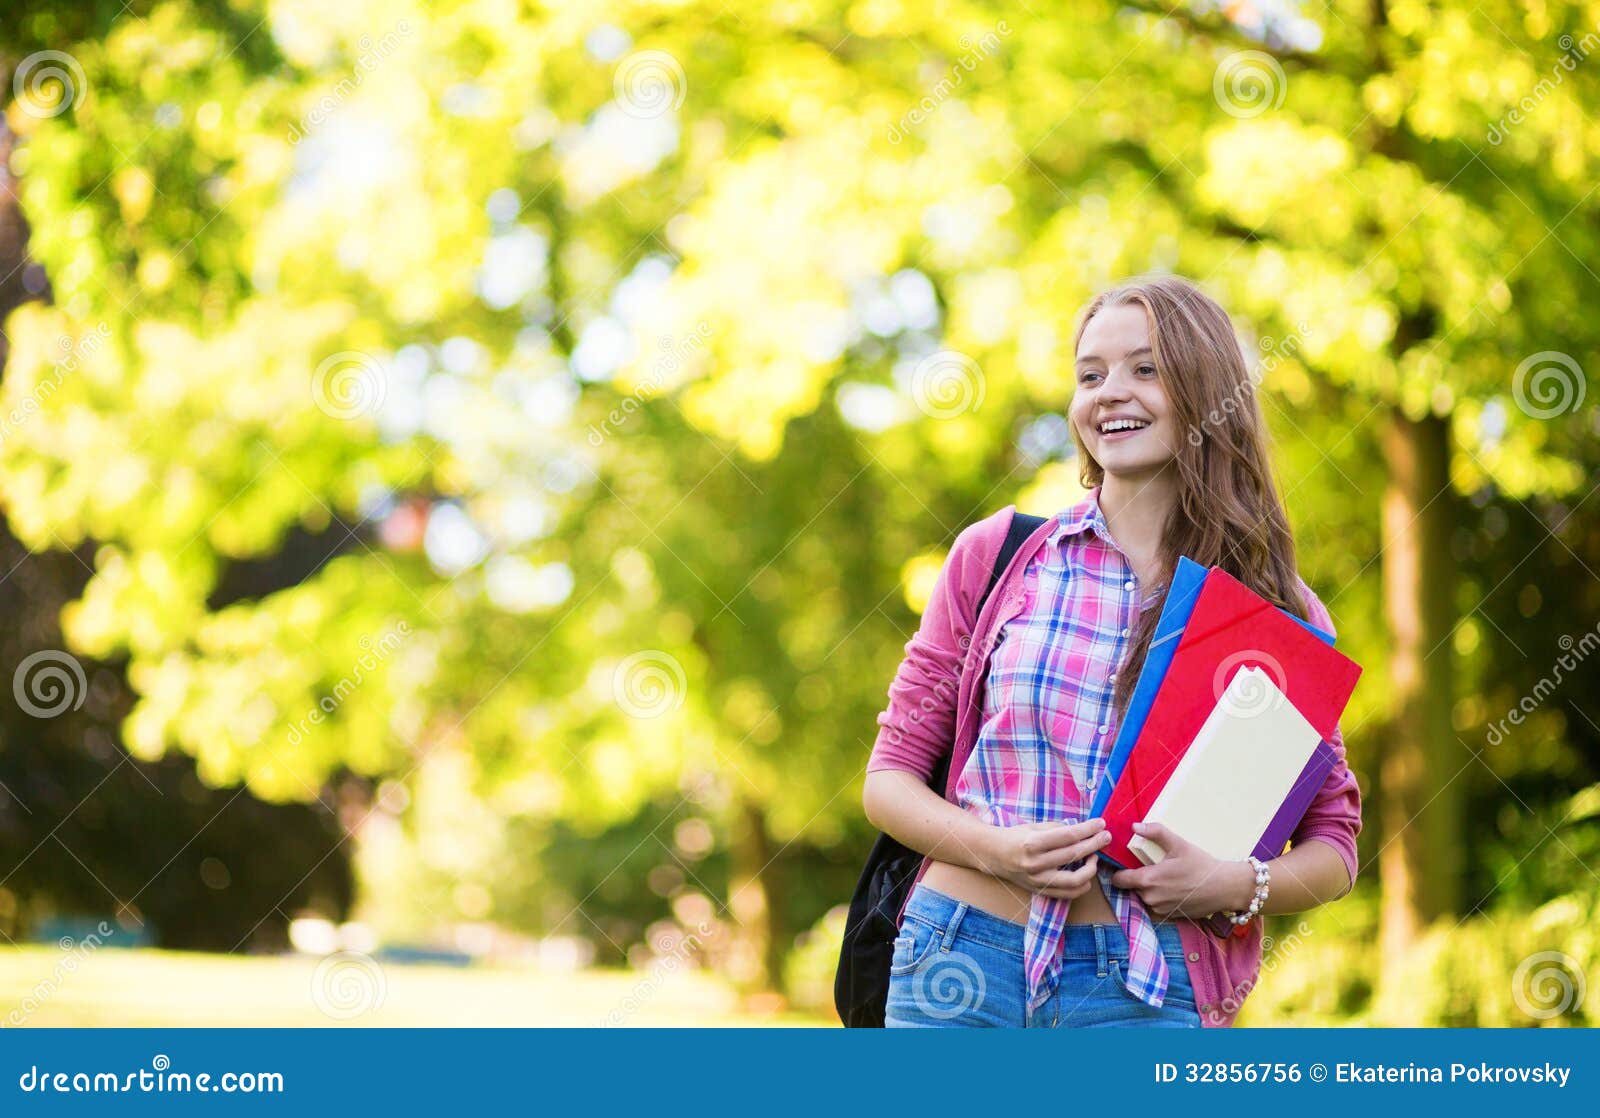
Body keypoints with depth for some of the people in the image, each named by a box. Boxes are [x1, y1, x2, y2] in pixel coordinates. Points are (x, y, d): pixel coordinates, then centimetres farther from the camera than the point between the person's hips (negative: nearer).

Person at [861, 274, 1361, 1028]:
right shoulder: (996, 555, 6)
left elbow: (1333, 843, 11)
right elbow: (890, 776, 8)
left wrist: (1238, 885, -10)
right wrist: (992, 847, -11)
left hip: (1144, 989, 0)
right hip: (965, 957, 1)